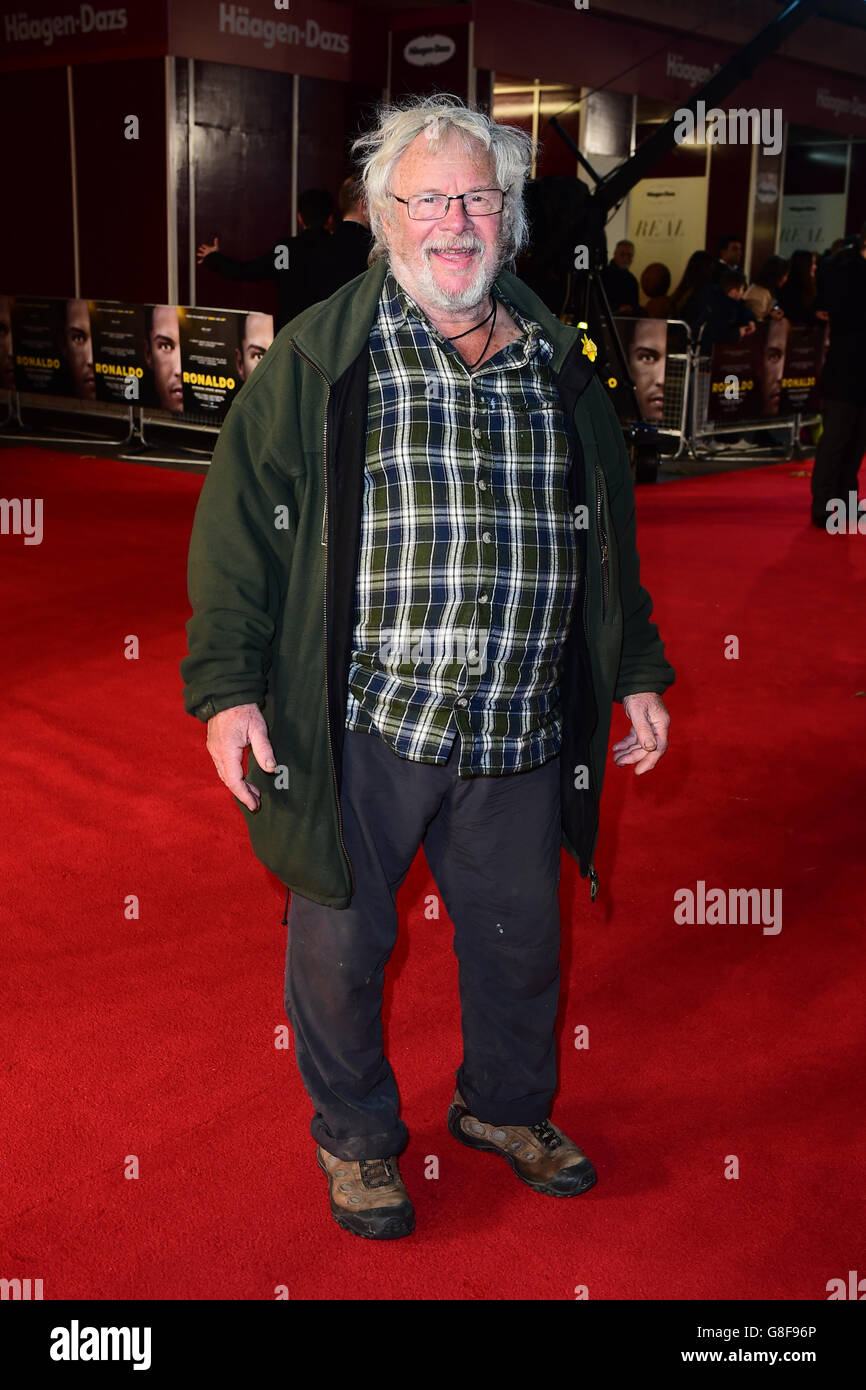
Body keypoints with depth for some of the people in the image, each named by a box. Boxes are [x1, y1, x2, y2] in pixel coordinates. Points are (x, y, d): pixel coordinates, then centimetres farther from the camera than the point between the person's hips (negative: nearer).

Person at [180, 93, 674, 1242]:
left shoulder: (562, 368, 10)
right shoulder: (317, 357, -2)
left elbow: (609, 539, 18)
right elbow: (239, 526, -4)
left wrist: (636, 672, 16)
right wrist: (228, 685, -10)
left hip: (519, 735, 4)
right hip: (361, 726, -3)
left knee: (521, 936, 17)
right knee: (342, 942, 10)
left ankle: (507, 1107, 44)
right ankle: (356, 1136, 36)